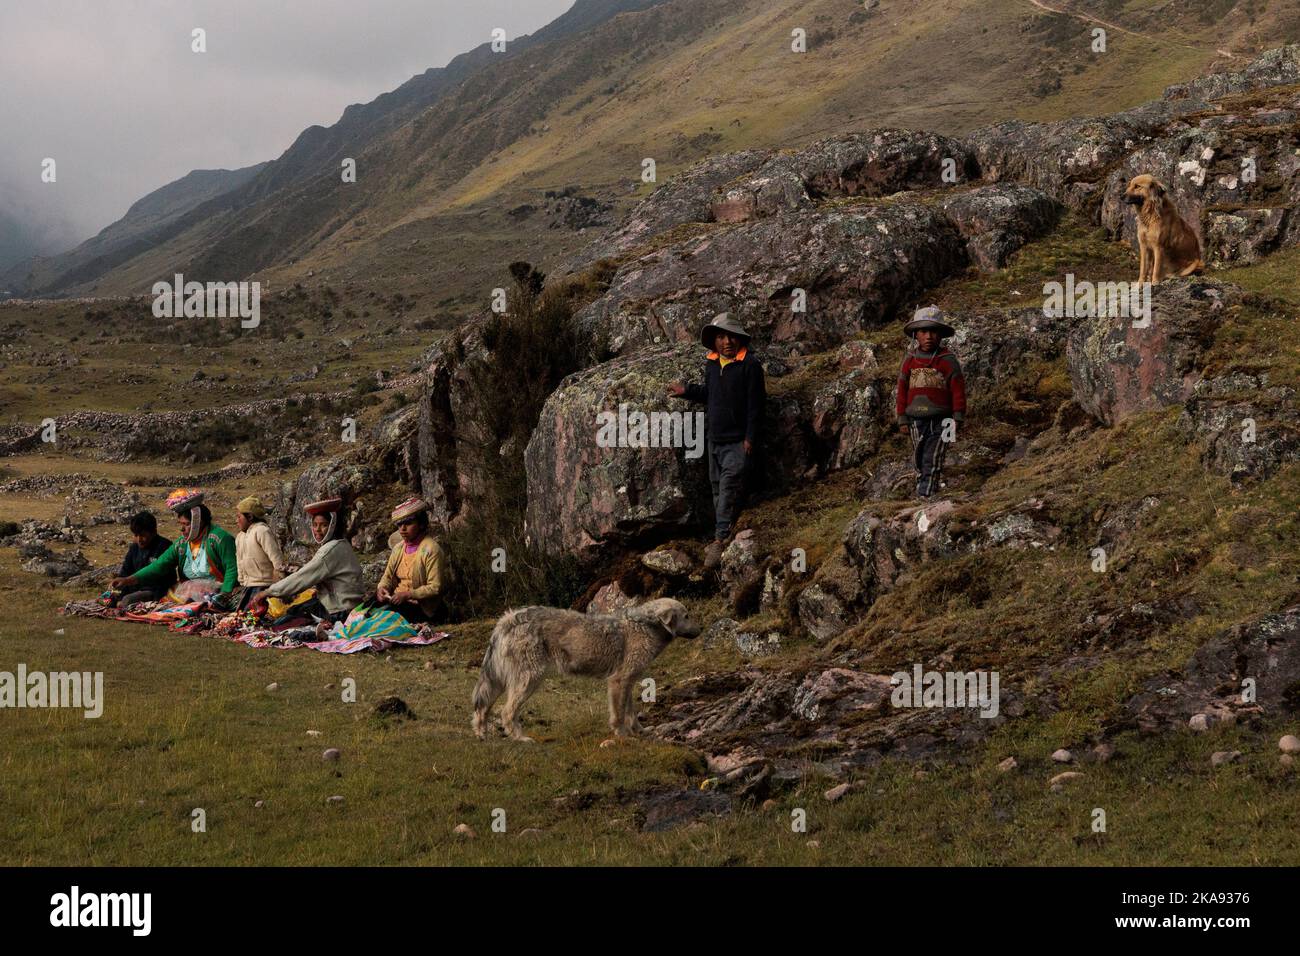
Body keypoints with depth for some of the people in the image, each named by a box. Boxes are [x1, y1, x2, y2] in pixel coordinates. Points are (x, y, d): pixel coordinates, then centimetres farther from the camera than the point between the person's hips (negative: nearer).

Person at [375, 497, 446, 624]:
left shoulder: (431, 549, -11)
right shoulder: (398, 548, 12)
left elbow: (435, 588, -14)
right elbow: (387, 577, 16)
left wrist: (407, 595, -21)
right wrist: (381, 588, -7)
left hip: (420, 607, -6)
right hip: (396, 600, 6)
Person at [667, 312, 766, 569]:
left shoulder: (749, 365, -12)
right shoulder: (711, 364, 9)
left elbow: (755, 403, -12)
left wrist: (750, 438, -15)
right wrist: (687, 391, 12)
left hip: (737, 441, -7)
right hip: (715, 439, 7)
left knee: (728, 488, -15)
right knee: (718, 488, 12)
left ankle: (720, 540, -17)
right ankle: (721, 536, 22)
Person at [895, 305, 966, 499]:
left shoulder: (948, 361, -5)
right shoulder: (909, 361, 5)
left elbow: (958, 390, -3)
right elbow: (902, 391, 9)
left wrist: (957, 418, -4)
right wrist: (903, 419, 8)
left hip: (940, 421, -4)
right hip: (916, 420, 4)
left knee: (932, 461, -8)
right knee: (919, 460, 9)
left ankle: (924, 496, -11)